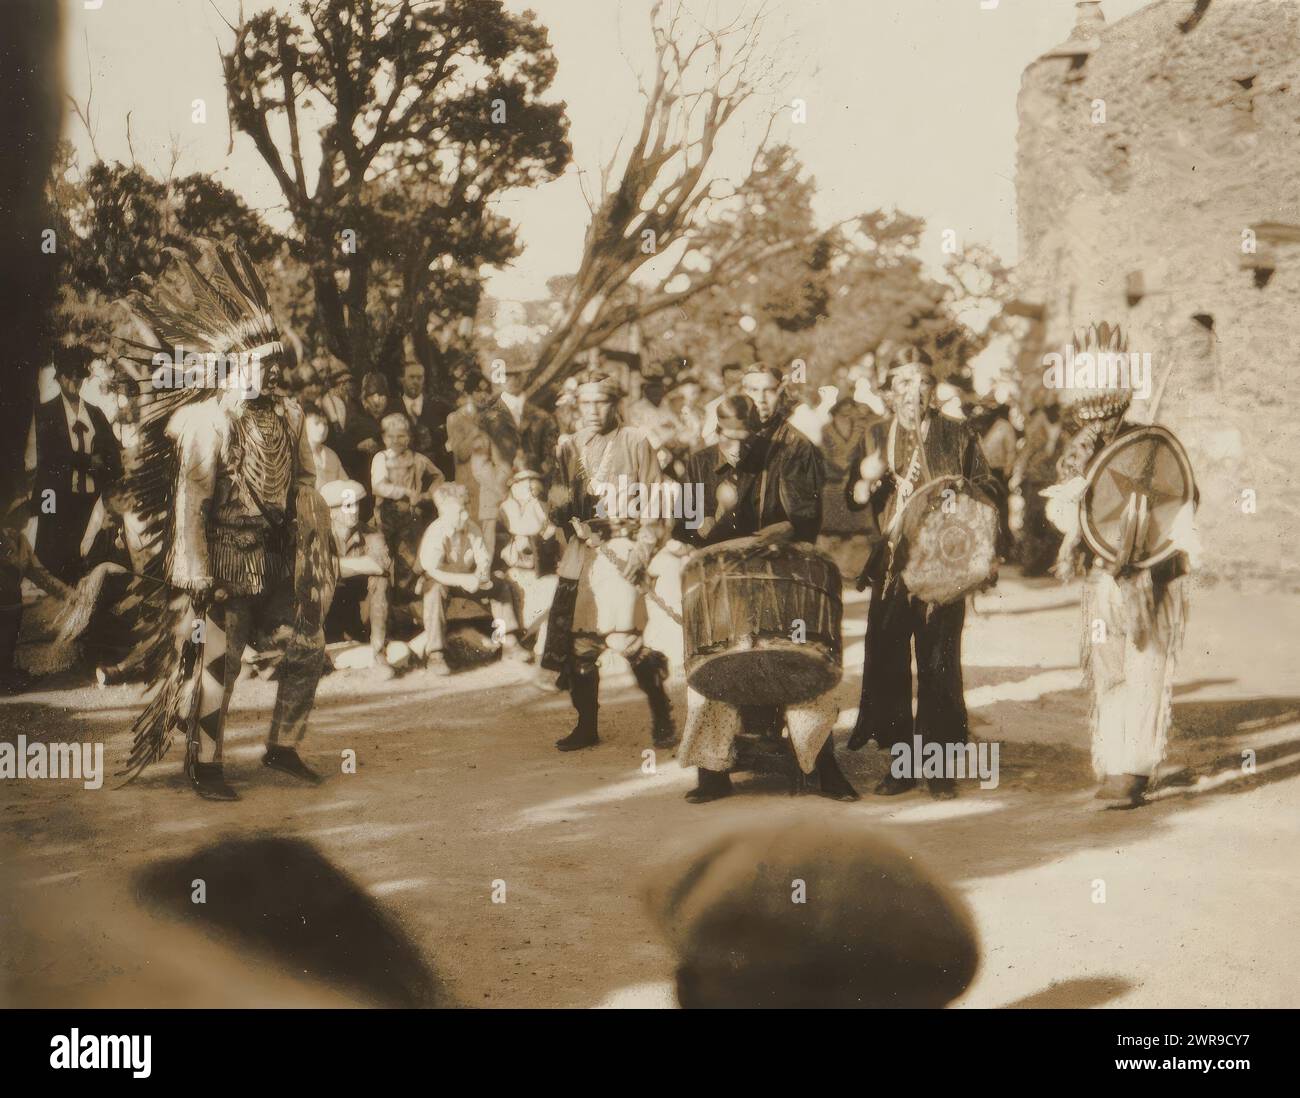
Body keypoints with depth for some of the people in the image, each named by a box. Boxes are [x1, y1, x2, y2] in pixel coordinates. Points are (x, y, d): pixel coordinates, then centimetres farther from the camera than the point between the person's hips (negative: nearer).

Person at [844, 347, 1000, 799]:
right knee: (886, 664, 0)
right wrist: (866, 481, -11)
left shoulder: (957, 435, 6)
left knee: (939, 667, -4)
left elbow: (987, 490, 7)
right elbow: (855, 502, 10)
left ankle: (940, 765, 5)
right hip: (891, 568, 2)